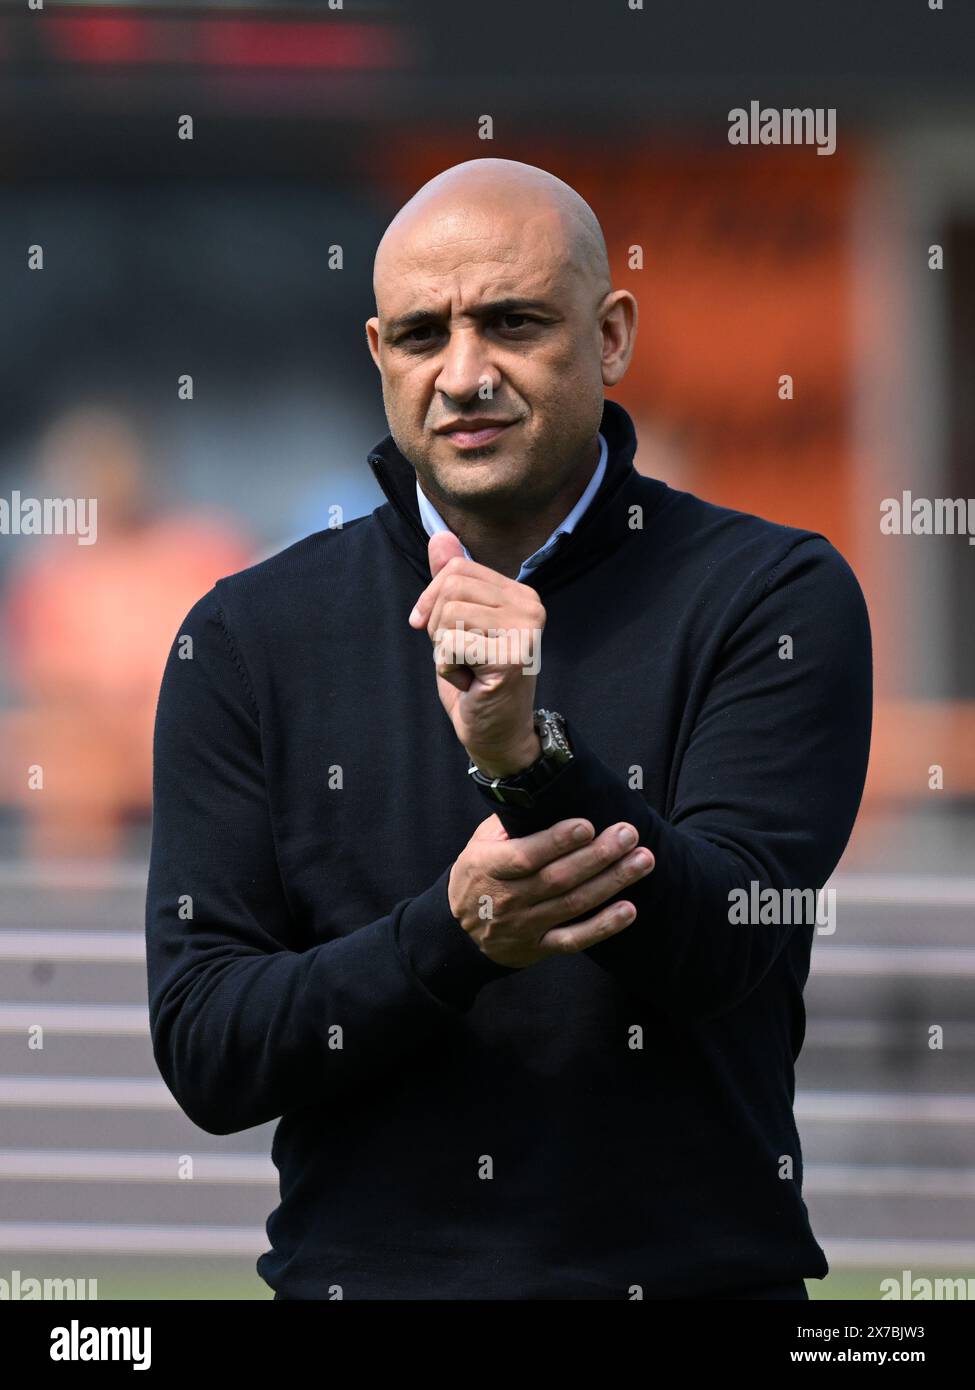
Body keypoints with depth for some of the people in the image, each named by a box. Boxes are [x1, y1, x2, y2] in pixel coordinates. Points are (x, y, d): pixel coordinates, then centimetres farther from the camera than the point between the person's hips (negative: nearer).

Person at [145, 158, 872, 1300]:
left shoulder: (778, 596, -2)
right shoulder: (248, 638, 2)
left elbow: (727, 952, -13)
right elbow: (200, 1052, -4)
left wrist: (528, 756, -27)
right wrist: (455, 935, -19)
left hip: (692, 1272, -1)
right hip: (364, 1270, 1)